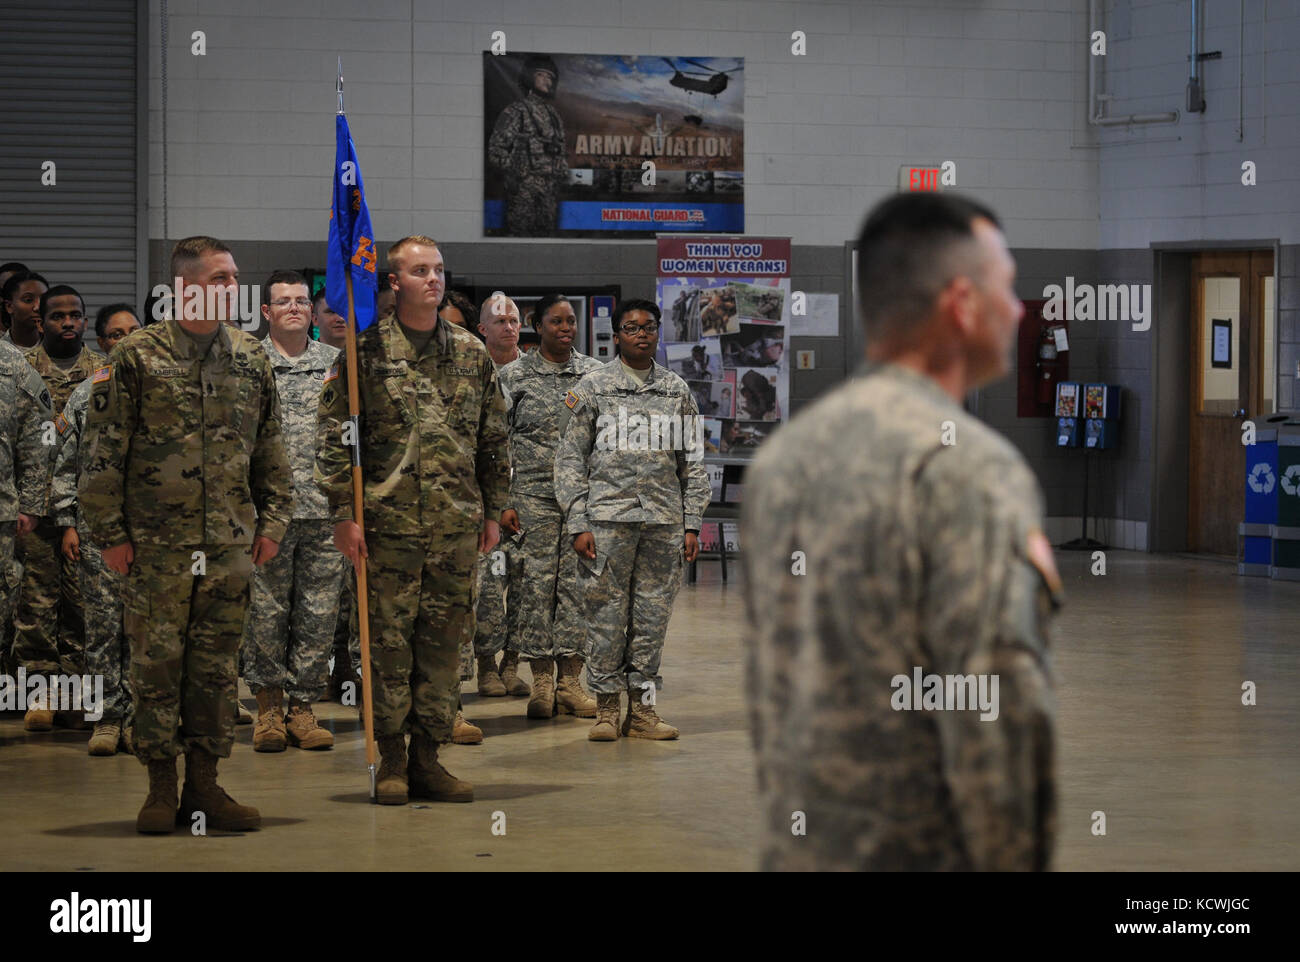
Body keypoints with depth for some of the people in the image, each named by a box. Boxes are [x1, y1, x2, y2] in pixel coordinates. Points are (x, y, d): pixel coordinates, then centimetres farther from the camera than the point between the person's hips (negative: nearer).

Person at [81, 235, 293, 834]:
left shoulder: (251, 358, 10)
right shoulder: (138, 356, -3)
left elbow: (270, 449, 16)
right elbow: (104, 452, -3)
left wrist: (272, 522, 10)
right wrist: (110, 531, -6)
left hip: (231, 543, 4)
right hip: (157, 543, -4)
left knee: (217, 667, 7)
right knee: (157, 665, 1)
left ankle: (204, 784, 14)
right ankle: (162, 789, 9)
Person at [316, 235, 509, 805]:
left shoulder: (471, 354, 12)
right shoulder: (366, 351, 0)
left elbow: (493, 440, 17)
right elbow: (334, 437, -2)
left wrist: (492, 511, 13)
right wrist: (344, 513, -8)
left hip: (457, 522, 4)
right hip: (388, 521, -3)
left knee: (444, 640, 5)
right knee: (388, 639, -1)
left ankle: (428, 757, 12)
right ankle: (392, 761, 7)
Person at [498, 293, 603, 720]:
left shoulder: (595, 373, 9)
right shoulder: (514, 376, 3)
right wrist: (503, 502, -5)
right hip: (532, 493, -2)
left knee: (577, 581, 2)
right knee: (534, 581, -2)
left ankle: (570, 681, 8)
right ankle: (542, 684, 5)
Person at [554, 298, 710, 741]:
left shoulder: (677, 391, 12)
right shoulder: (592, 388, 3)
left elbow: (693, 460, 14)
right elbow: (570, 459, 1)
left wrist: (691, 524, 7)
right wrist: (577, 524, -6)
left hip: (664, 521, 3)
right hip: (608, 517, -3)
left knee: (653, 616, 5)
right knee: (607, 615, -1)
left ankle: (642, 708, 12)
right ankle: (606, 707, 8)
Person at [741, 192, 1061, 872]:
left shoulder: (779, 457, 10)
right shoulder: (970, 467, -15)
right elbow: (997, 705, -20)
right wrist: (1019, 862, -11)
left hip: (794, 848, 8)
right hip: (927, 853, -8)